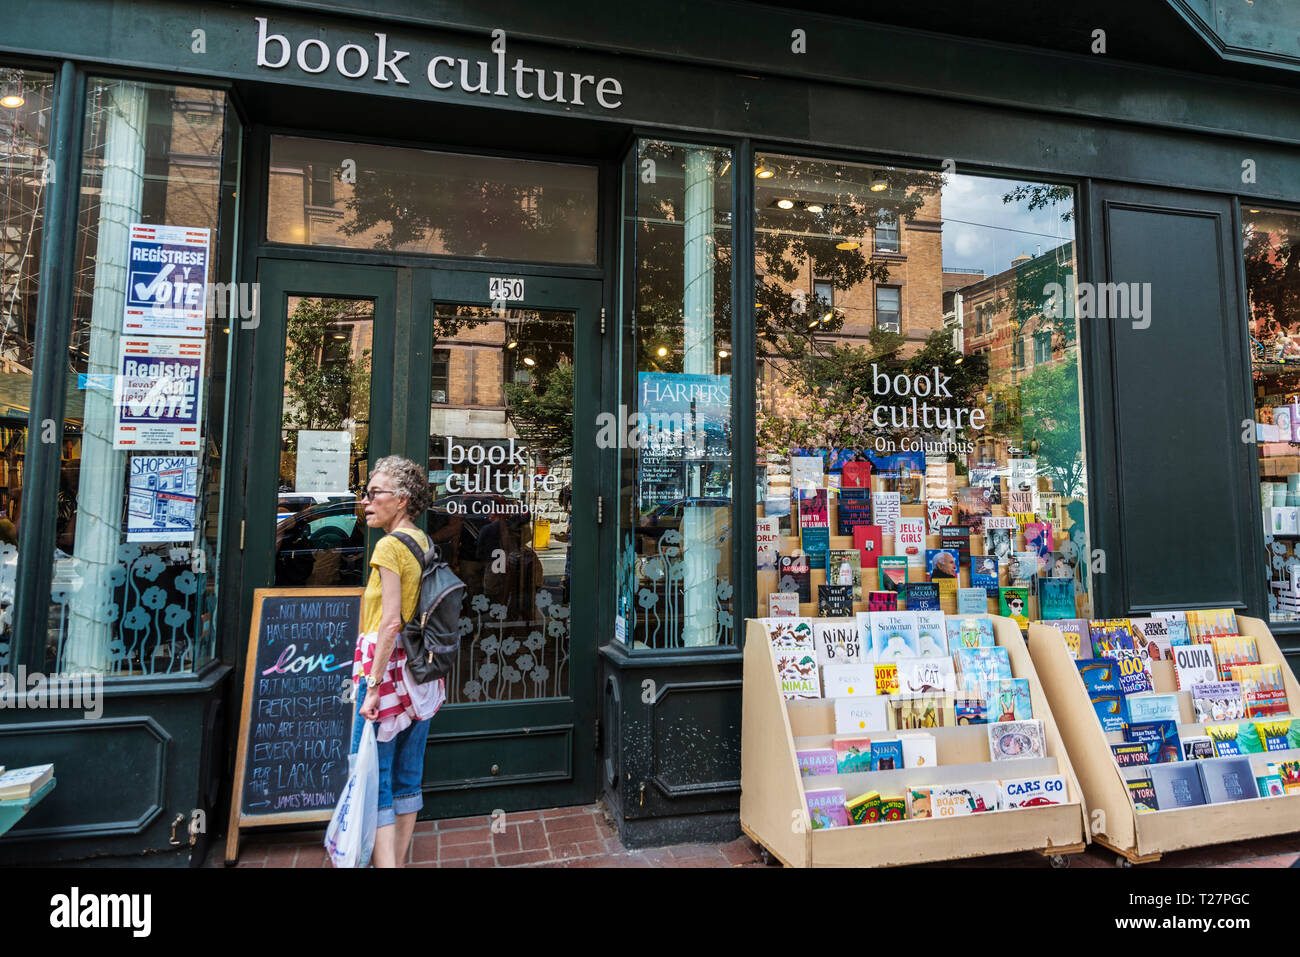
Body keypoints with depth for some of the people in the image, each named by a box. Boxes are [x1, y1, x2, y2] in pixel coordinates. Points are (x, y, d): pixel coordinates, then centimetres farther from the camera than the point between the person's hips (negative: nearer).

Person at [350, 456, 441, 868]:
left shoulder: (390, 545, -13)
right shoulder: (425, 543, 10)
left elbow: (391, 621, -19)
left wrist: (373, 686, -18)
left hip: (389, 665, -8)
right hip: (422, 667, 8)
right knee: (408, 777, 15)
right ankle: (399, 861, 27)